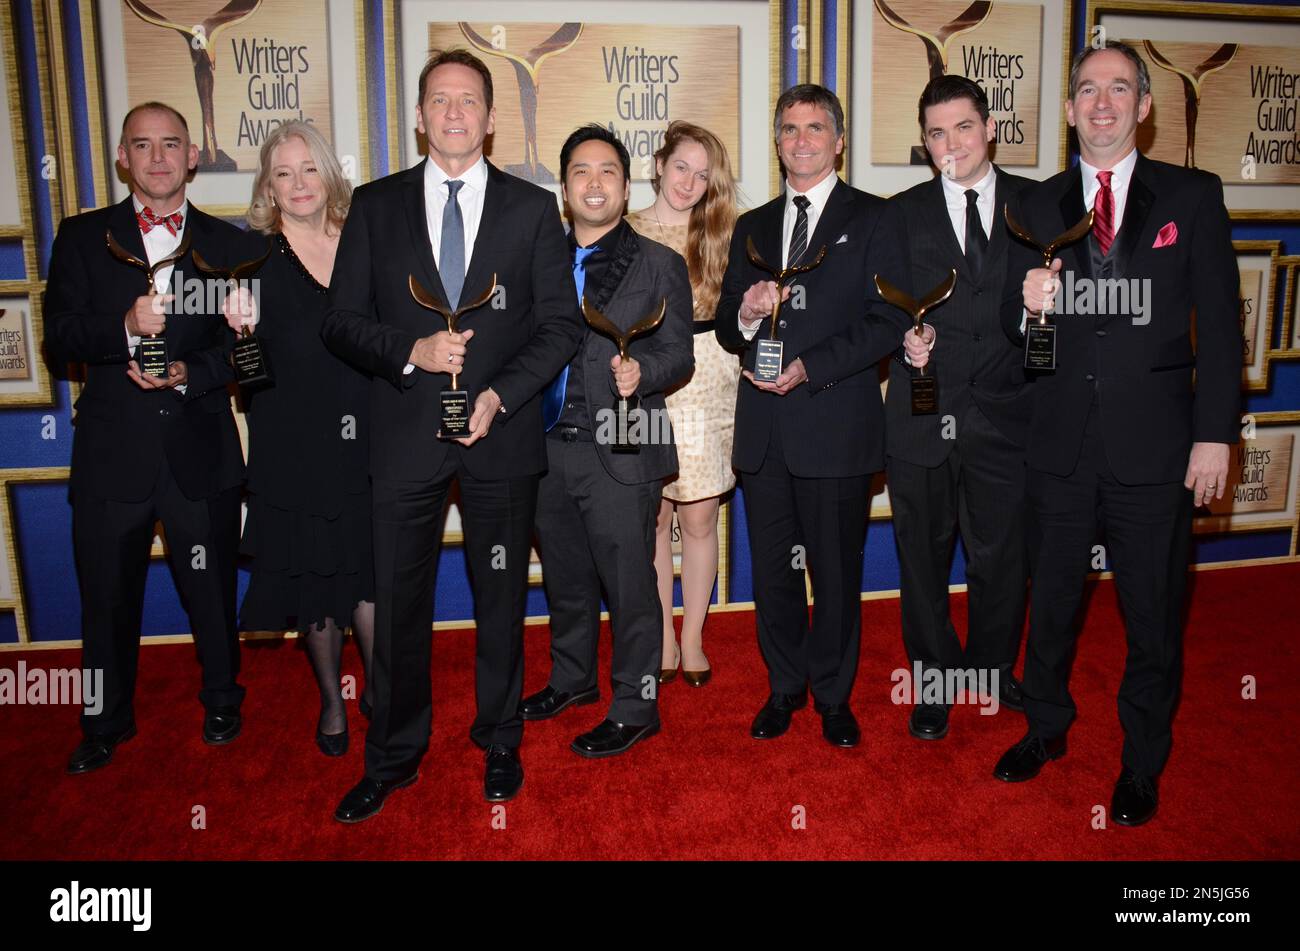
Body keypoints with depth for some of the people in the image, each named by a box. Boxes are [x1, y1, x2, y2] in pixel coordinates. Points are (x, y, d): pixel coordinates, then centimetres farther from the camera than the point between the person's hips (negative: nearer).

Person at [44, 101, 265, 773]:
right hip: (112, 452, 1)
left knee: (212, 591, 12)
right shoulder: (82, 237, 6)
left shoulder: (232, 245, 6)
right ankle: (107, 724, 33)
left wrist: (192, 372, -16)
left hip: (201, 452, 0)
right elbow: (59, 339, -3)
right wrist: (125, 328, -21)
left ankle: (221, 703, 36)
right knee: (107, 598, 12)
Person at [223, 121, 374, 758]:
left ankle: (378, 688, 27)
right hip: (294, 451, 0)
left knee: (369, 574, 4)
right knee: (312, 581, 10)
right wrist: (243, 330, -25)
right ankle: (331, 701, 30)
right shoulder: (254, 258, -1)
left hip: (365, 445, 1)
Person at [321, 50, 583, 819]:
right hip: (405, 435, 1)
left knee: (502, 599, 11)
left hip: (502, 434, 0)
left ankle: (500, 745, 30)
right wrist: (411, 351, -15)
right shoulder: (376, 205, 6)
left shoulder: (533, 208, 5)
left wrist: (501, 394, -13)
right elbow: (343, 322, 3)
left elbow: (563, 325, 1)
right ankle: (394, 758, 26)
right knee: (398, 603, 7)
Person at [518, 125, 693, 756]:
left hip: (619, 452, -5)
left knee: (628, 585, 2)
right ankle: (571, 678, 39)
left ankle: (634, 708, 18)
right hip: (548, 445, 5)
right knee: (564, 578, 19)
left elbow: (678, 353, -6)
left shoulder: (659, 265, 0)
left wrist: (642, 370, -26)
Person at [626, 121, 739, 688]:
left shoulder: (720, 234, 7)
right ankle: (663, 639, 21)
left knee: (699, 518, 4)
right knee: (653, 518, 6)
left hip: (707, 388, 1)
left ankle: (692, 639, 20)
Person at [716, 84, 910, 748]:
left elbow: (888, 322, -7)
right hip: (763, 430, 4)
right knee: (772, 570, 11)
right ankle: (784, 687, 29)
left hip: (835, 426, -4)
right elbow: (727, 331, 15)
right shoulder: (753, 227, 17)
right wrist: (745, 314, -8)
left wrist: (810, 366, -16)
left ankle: (833, 694, 25)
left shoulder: (873, 219, 2)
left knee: (836, 571, 6)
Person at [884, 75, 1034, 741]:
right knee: (924, 559, 10)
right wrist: (906, 338, -17)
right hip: (922, 419, 0)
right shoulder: (903, 215, 7)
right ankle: (934, 680, 29)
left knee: (1002, 559, 10)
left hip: (1005, 416, 0)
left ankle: (992, 670, 36)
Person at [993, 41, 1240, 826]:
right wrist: (1029, 305, -16)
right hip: (1062, 441, 2)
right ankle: (1047, 727, 37)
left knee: (1155, 614, 8)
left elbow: (1220, 325, -1)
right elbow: (1016, 331, 7)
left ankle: (1143, 762, 28)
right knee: (1052, 600, 15)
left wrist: (1215, 435, -8)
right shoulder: (1038, 205, 7)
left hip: (1155, 443, -2)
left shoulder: (1193, 196, 2)